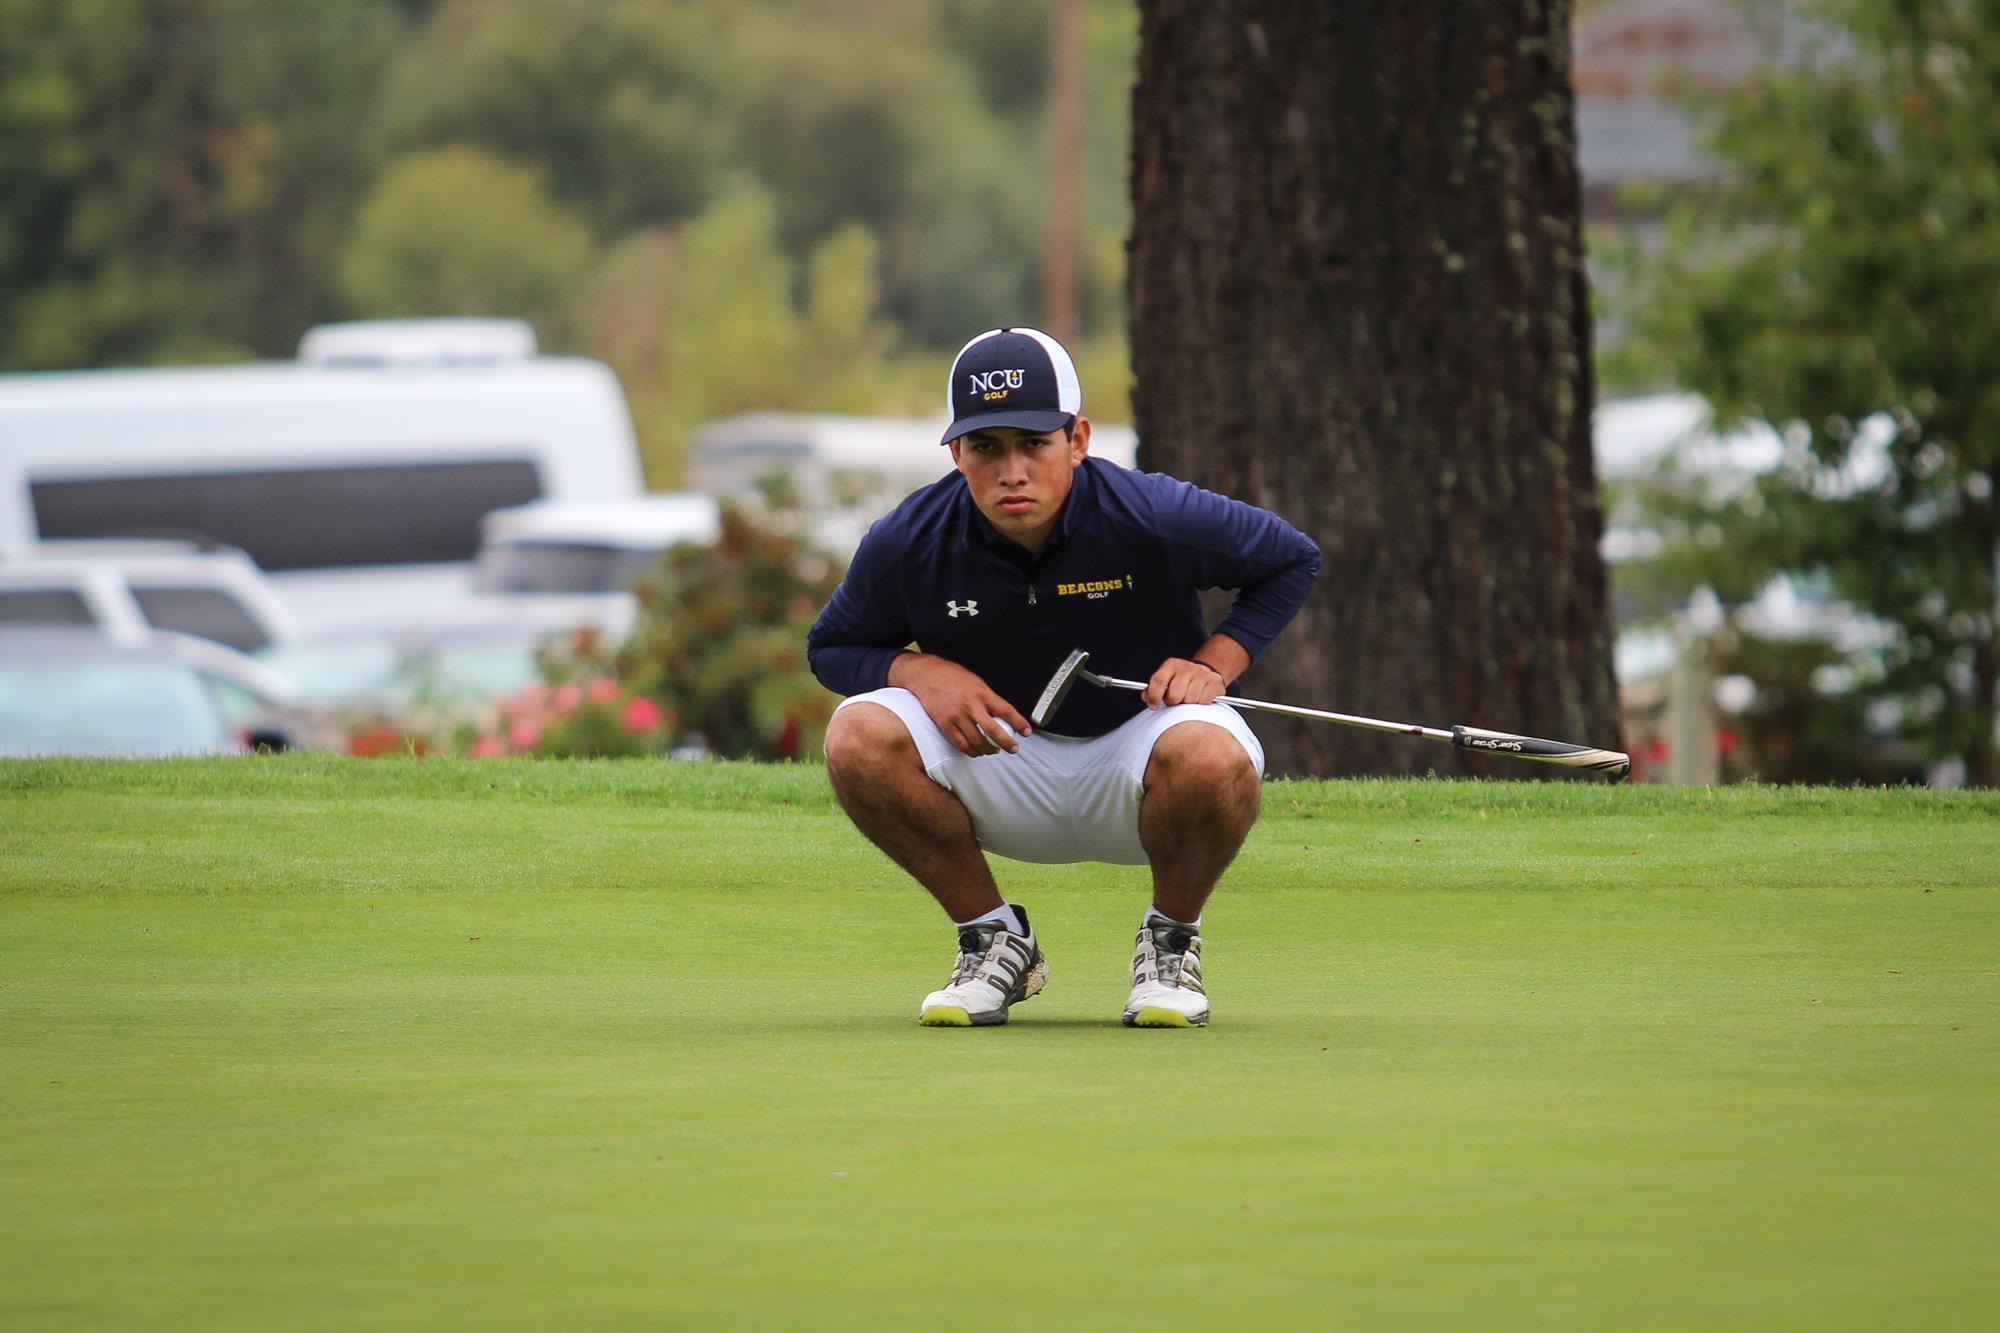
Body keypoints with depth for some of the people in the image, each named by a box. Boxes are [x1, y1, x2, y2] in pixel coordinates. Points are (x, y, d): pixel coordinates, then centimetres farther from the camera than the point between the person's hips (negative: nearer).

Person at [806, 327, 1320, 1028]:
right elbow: (830, 647, 3)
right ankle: (993, 937, -4)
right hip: (999, 761, 2)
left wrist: (1214, 663, -16)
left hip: (1131, 766, -2)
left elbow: (1294, 561, -2)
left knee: (1212, 754, -38)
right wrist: (919, 671, -18)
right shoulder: (908, 542, -14)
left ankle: (1170, 941, -5)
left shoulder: (1156, 518, -19)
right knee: (858, 735, -26)